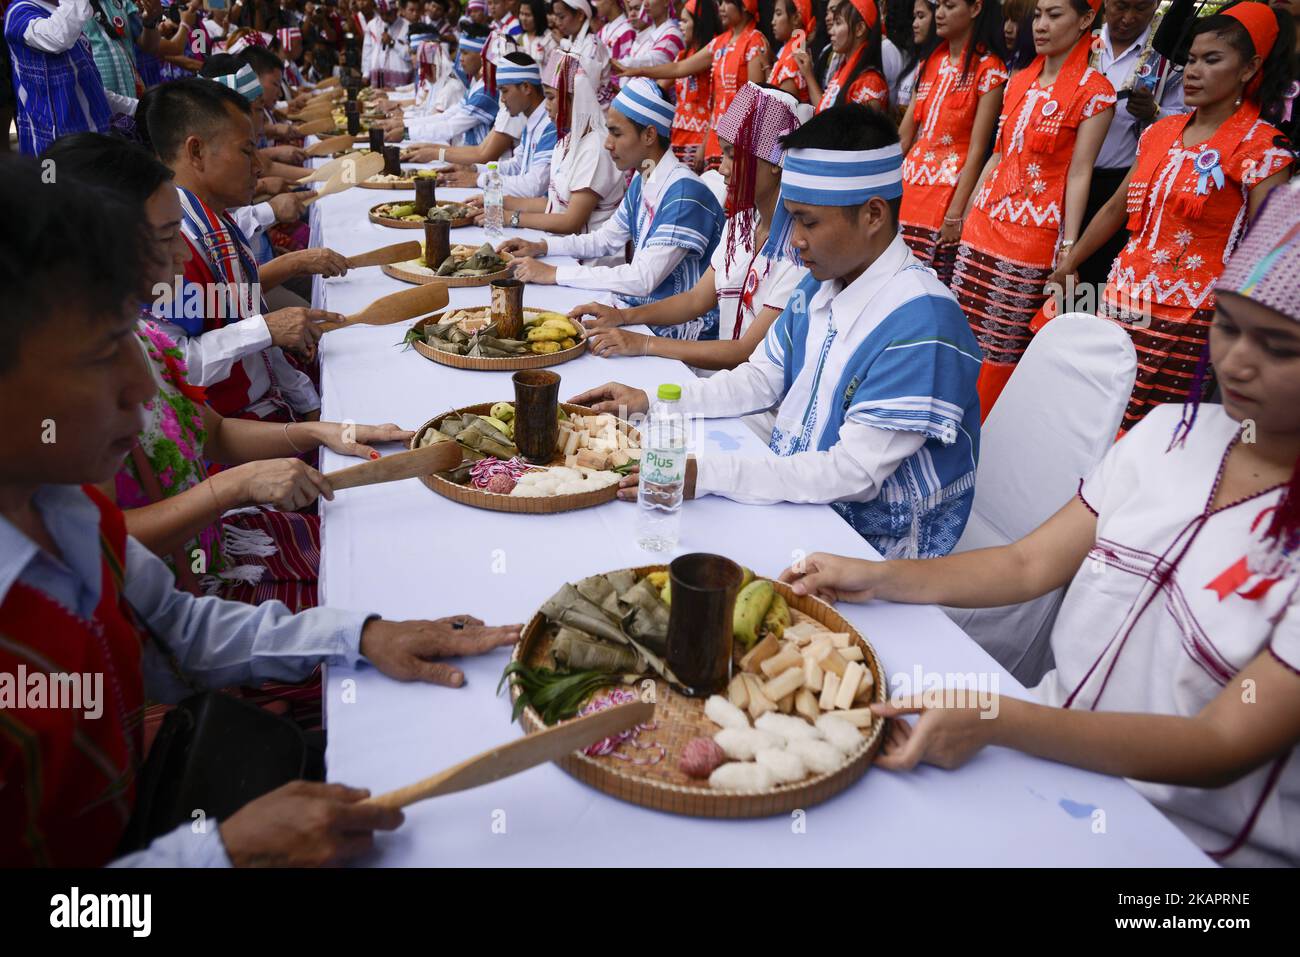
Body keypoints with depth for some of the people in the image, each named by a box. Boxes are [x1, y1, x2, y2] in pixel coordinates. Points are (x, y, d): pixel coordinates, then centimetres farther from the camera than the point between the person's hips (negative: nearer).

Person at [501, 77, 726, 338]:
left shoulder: (685, 193, -22)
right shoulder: (642, 181, 7)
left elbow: (643, 279, -27)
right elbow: (606, 239, 21)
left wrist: (553, 273, -23)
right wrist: (540, 247, 7)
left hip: (679, 331, -8)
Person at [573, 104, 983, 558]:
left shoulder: (920, 325, -25)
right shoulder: (818, 286, 3)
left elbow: (854, 473, -27)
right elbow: (761, 379, 13)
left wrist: (706, 475, -30)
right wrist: (649, 399, 1)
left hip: (873, 548, -7)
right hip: (791, 491, 8)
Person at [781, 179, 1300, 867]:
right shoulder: (1173, 431, 2)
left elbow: (1225, 748, -20)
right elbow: (1030, 564, 4)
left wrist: (998, 719, -31)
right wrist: (876, 578, -8)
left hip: (1180, 833, -5)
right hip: (1047, 738, 5)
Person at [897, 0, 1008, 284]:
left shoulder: (989, 69, -7)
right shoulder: (931, 61, 13)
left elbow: (977, 149, -13)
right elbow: (904, 133, 13)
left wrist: (955, 214, -17)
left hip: (951, 192, -6)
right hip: (910, 186, 6)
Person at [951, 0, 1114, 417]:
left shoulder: (1094, 90, -5)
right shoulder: (1019, 81, 13)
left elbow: (1079, 173, -9)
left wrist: (1069, 250, -13)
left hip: (1033, 236, -6)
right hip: (983, 224, 6)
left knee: (1002, 347, -3)